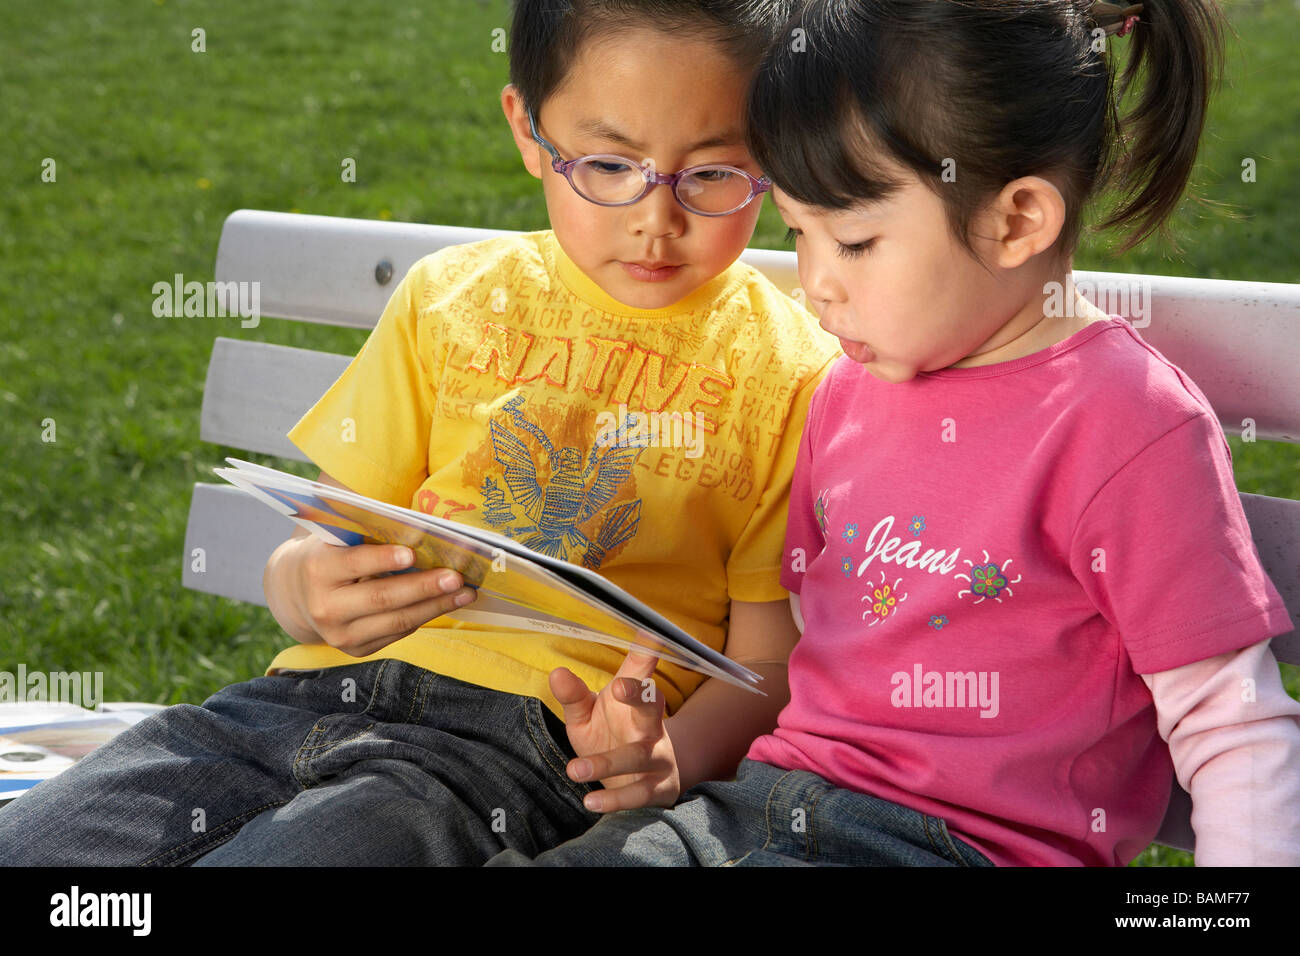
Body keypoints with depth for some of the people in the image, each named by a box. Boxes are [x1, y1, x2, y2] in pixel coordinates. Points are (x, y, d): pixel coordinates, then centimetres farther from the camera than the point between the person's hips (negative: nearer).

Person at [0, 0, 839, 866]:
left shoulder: (786, 372, 3)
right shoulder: (450, 299, 14)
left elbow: (767, 663, 1)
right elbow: (324, 549, 14)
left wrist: (670, 756, -21)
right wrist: (309, 588, -11)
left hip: (542, 738, -4)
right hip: (322, 694, 4)